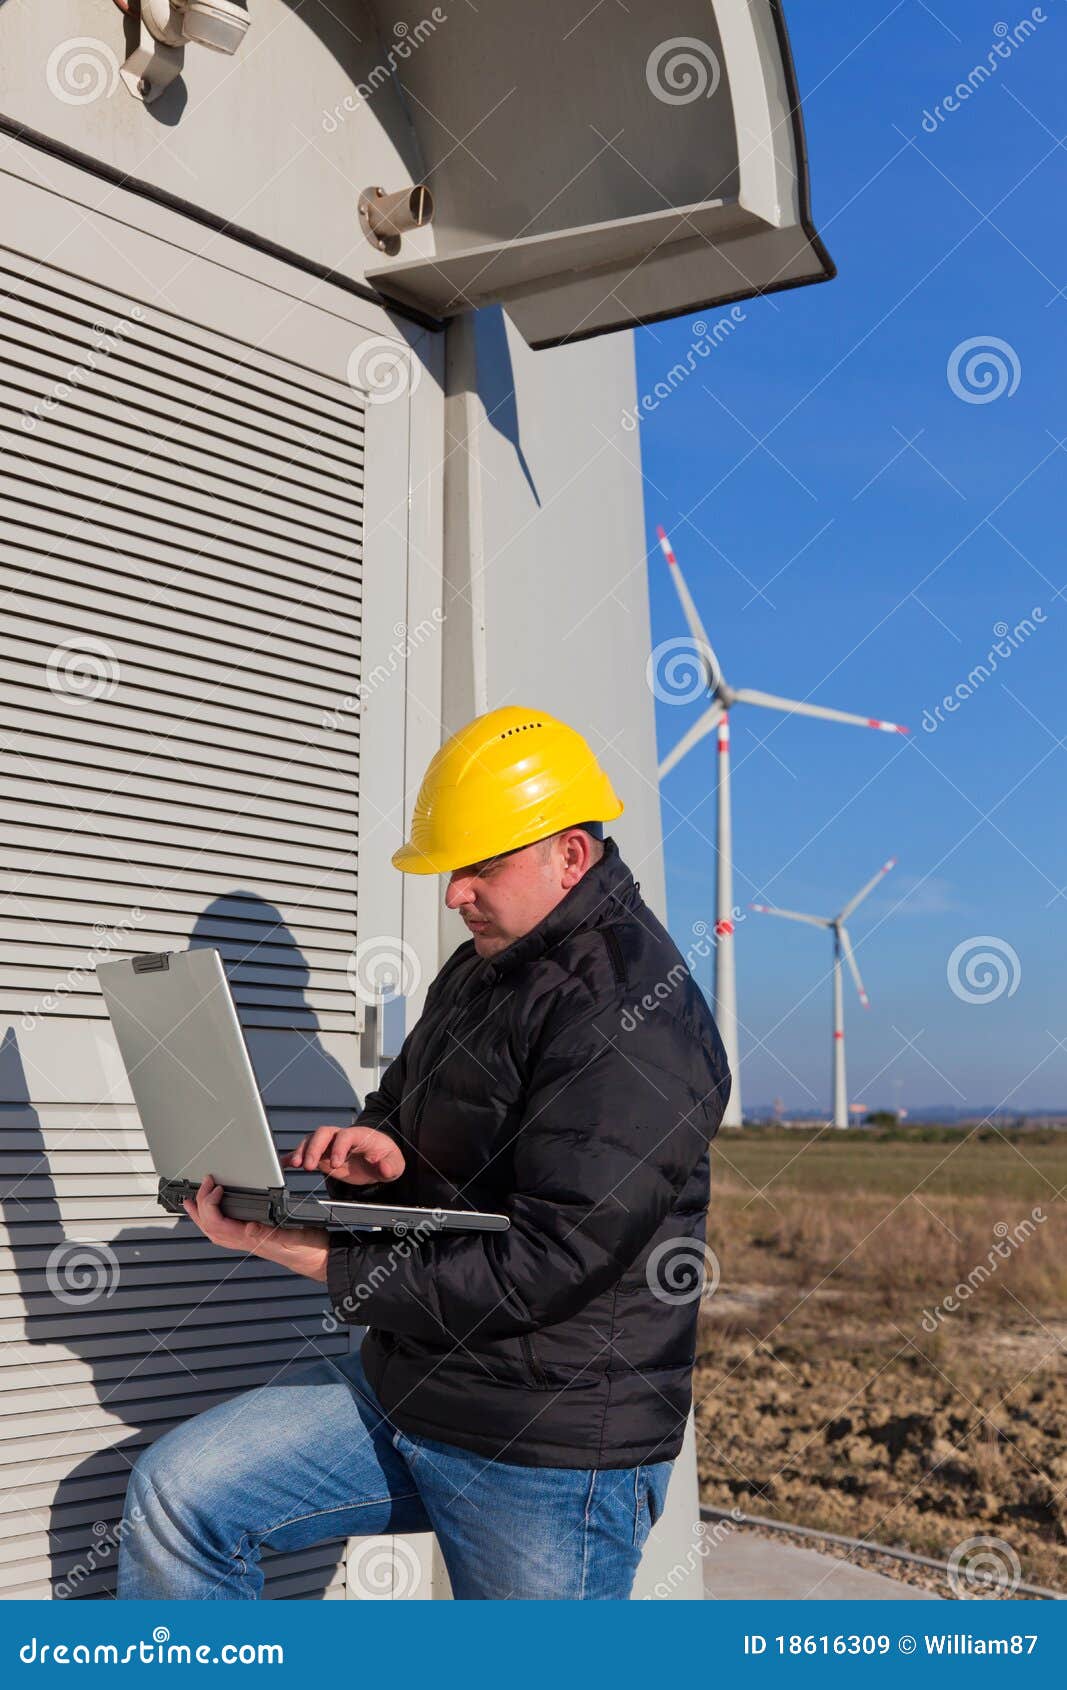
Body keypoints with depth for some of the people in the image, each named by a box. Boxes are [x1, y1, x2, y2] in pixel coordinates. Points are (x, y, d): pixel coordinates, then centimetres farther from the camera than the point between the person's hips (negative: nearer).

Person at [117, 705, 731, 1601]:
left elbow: (544, 1266, -26)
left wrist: (318, 1258, -25)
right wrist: (378, 1150, -7)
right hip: (405, 1385, 8)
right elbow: (403, 1108, 19)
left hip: (551, 1451, -8)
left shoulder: (636, 1017, -22)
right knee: (175, 1496, 0)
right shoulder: (479, 970, 10)